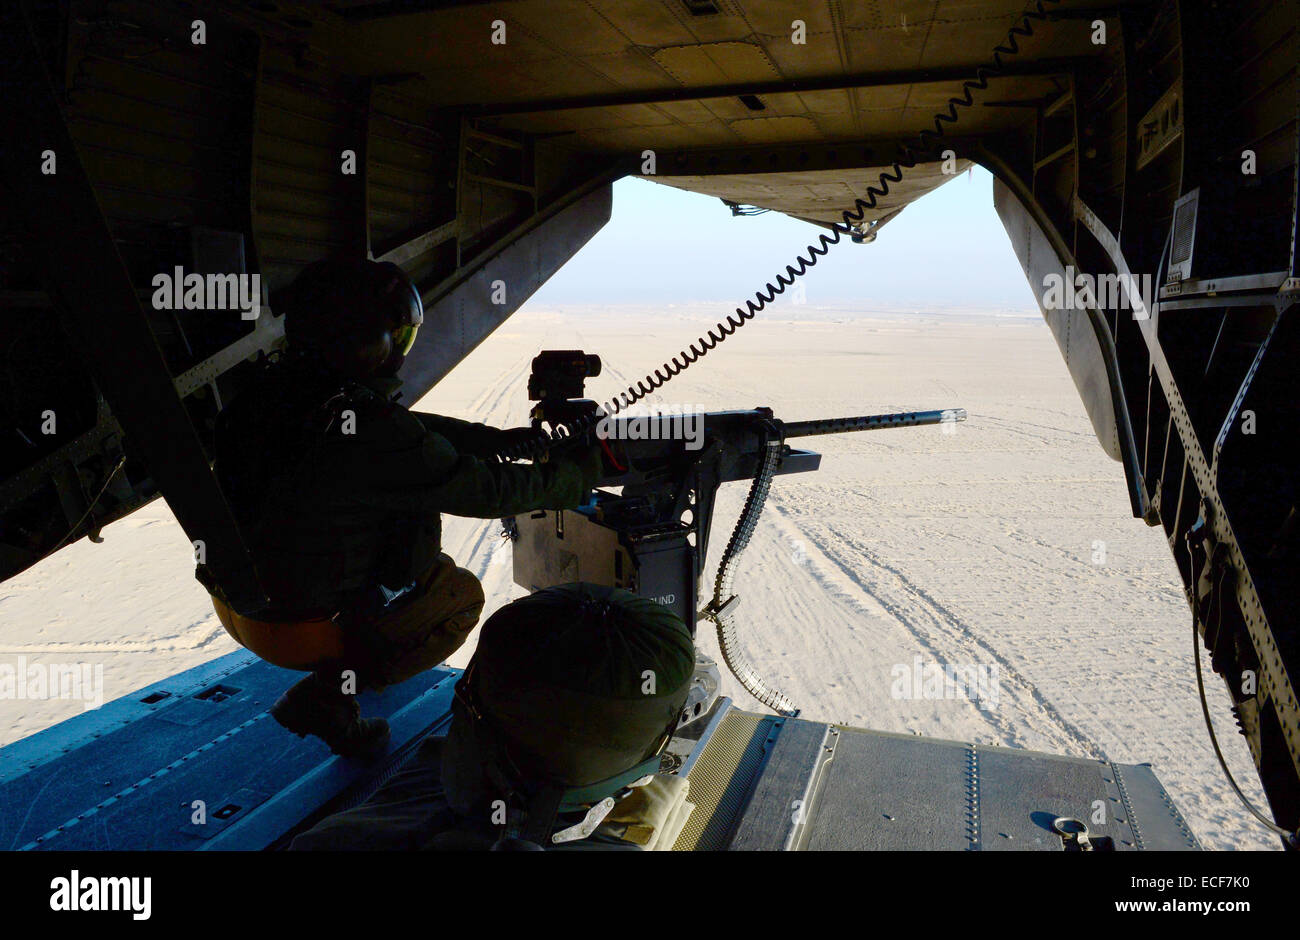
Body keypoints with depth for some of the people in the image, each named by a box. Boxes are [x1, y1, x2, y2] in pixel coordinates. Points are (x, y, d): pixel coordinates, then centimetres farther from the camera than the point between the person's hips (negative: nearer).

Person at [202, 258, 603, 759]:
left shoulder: (280, 386, -4)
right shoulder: (369, 434, -30)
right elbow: (487, 490, -20)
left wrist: (498, 438, 14)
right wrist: (578, 472, -4)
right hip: (297, 629, -8)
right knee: (461, 593, 10)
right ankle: (325, 696, 0)